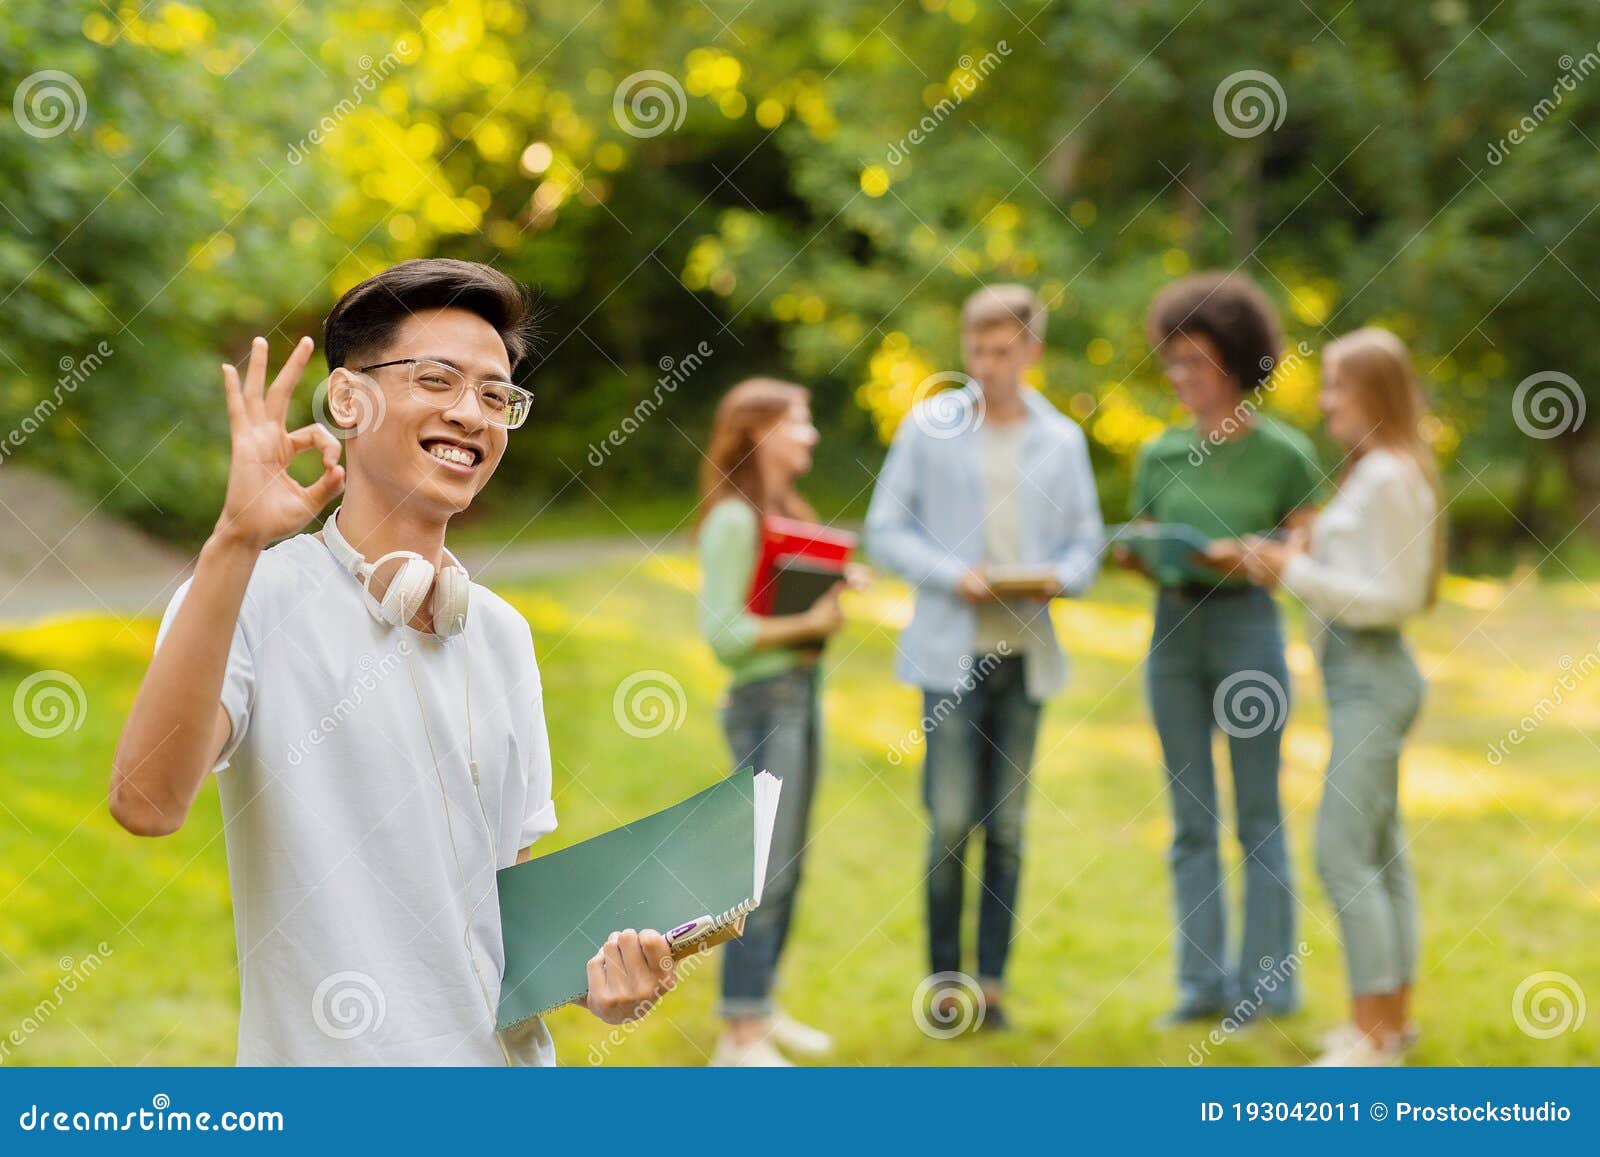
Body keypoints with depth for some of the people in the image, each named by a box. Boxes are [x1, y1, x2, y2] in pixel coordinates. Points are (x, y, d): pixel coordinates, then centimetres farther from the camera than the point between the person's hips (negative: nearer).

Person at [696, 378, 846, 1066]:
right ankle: (740, 1039, -7)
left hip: (804, 689, 9)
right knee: (766, 868, -9)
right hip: (764, 697, -9)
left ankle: (760, 1010, 23)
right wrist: (807, 625, -16)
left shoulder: (789, 511, 15)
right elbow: (721, 630, -18)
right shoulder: (734, 520, -13)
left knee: (788, 863, 13)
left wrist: (833, 597, 4)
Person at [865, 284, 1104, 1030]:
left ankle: (992, 980, 13)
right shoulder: (929, 426, 2)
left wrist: (1061, 577, -11)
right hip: (952, 651, -2)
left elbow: (1087, 542, 11)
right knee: (952, 821, -7)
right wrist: (952, 576, -13)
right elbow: (885, 530, 1)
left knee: (1007, 826, 5)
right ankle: (944, 974, 9)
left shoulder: (1063, 440, 9)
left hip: (1026, 652, 2)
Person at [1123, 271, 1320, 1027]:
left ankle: (1265, 981, 8)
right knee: (1190, 818, 6)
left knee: (1256, 815, 1)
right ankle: (1203, 980, 12)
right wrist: (1133, 556, -7)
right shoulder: (1160, 455, 8)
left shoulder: (1284, 454, -3)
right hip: (1173, 629, 4)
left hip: (1247, 627, -4)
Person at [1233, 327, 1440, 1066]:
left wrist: (1297, 575, -18)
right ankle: (1393, 1018, 20)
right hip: (1360, 678, 10)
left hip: (1372, 678, -10)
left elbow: (1394, 598, -17)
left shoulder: (1389, 478, -15)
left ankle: (1374, 1037, -8)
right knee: (1381, 853, 13)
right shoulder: (1371, 473, 14)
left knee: (1342, 854, -11)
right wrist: (1310, 557, 6)